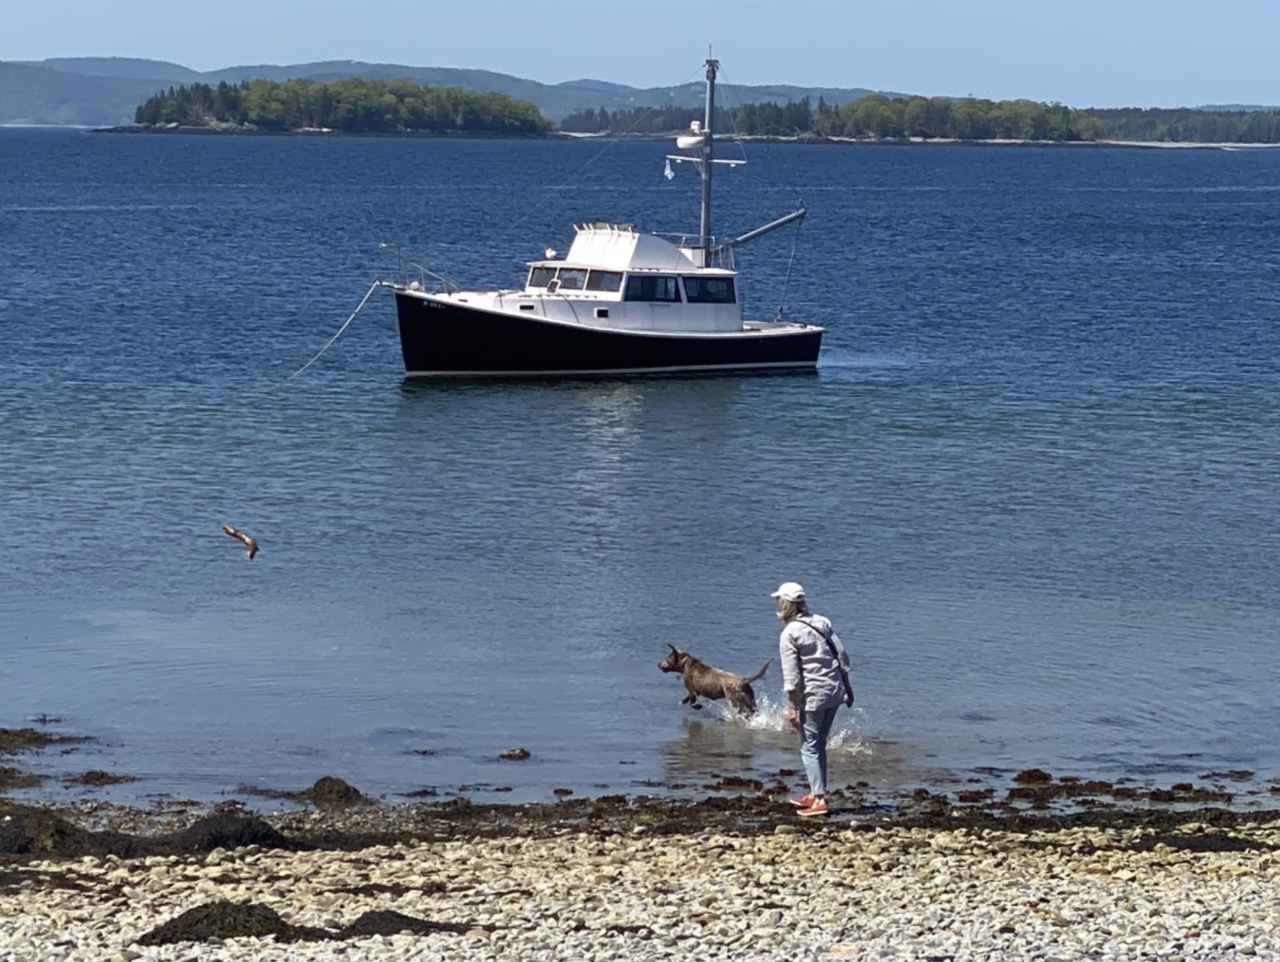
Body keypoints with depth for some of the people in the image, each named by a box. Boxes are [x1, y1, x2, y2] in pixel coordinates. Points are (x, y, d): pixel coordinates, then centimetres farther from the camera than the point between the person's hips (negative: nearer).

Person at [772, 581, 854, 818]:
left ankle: (819, 800, -6)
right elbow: (842, 655, 10)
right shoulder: (821, 622, 7)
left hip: (813, 696, -7)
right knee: (819, 745, 18)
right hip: (835, 691, 7)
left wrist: (792, 707, -11)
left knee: (810, 747, 0)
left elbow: (791, 674, -15)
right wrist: (847, 685, 19)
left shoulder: (789, 634, -13)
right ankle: (815, 793, 26)